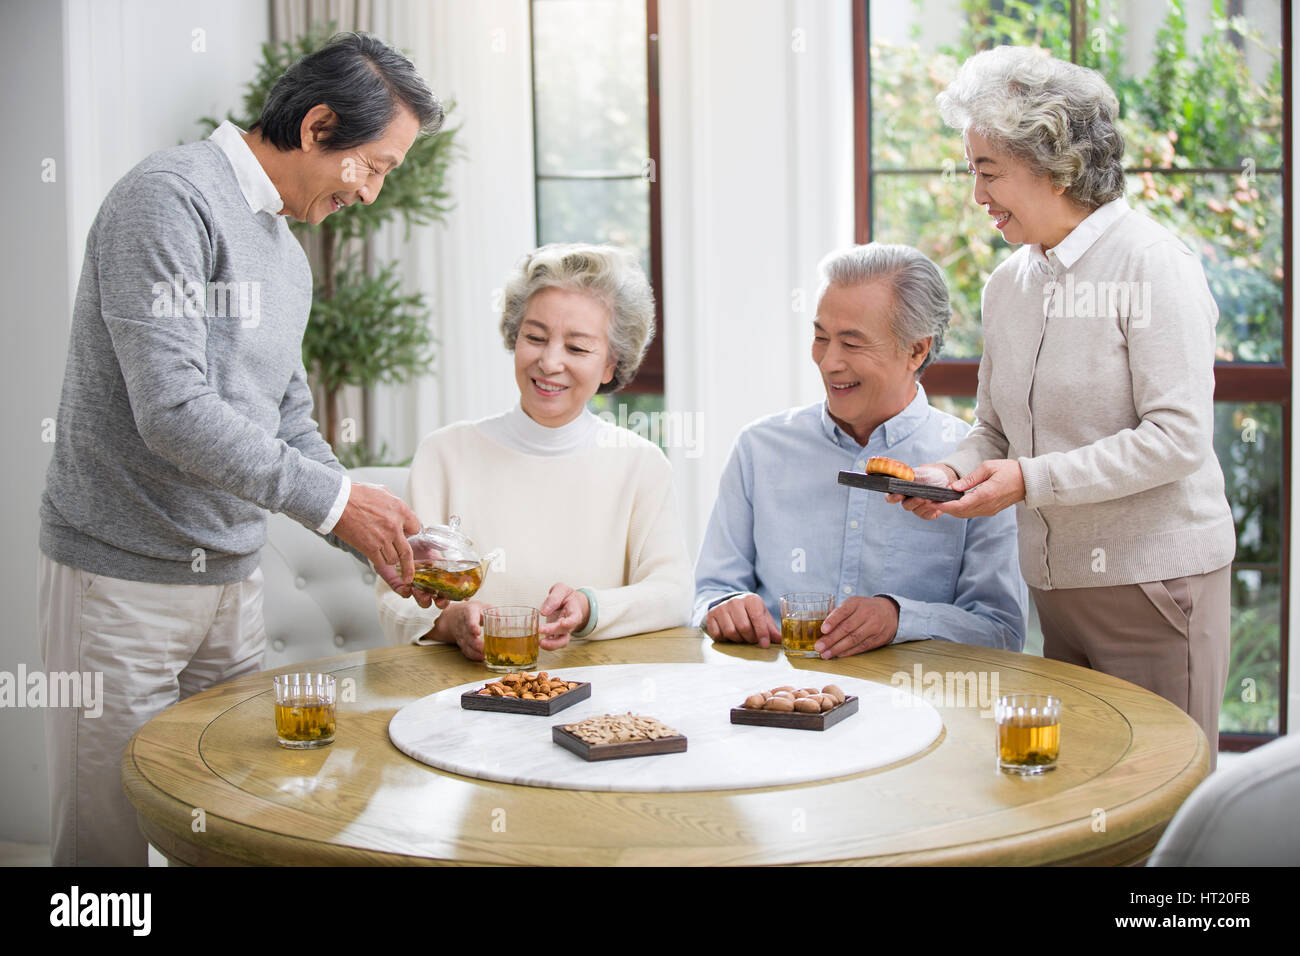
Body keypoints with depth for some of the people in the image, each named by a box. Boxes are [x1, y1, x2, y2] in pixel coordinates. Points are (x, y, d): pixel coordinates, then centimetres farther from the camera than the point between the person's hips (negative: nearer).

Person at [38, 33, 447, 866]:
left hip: (232, 578, 8)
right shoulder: (170, 199, -14)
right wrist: (334, 499, -19)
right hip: (125, 575, -8)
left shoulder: (287, 252, 15)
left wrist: (380, 533, 4)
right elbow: (173, 409, -24)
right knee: (113, 836, -1)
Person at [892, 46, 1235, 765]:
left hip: (1155, 579, -6)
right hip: (1055, 586, 6)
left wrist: (1031, 480, -20)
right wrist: (955, 471, -4)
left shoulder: (1150, 263, -10)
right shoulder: (1007, 283, 11)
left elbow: (1177, 438, -16)